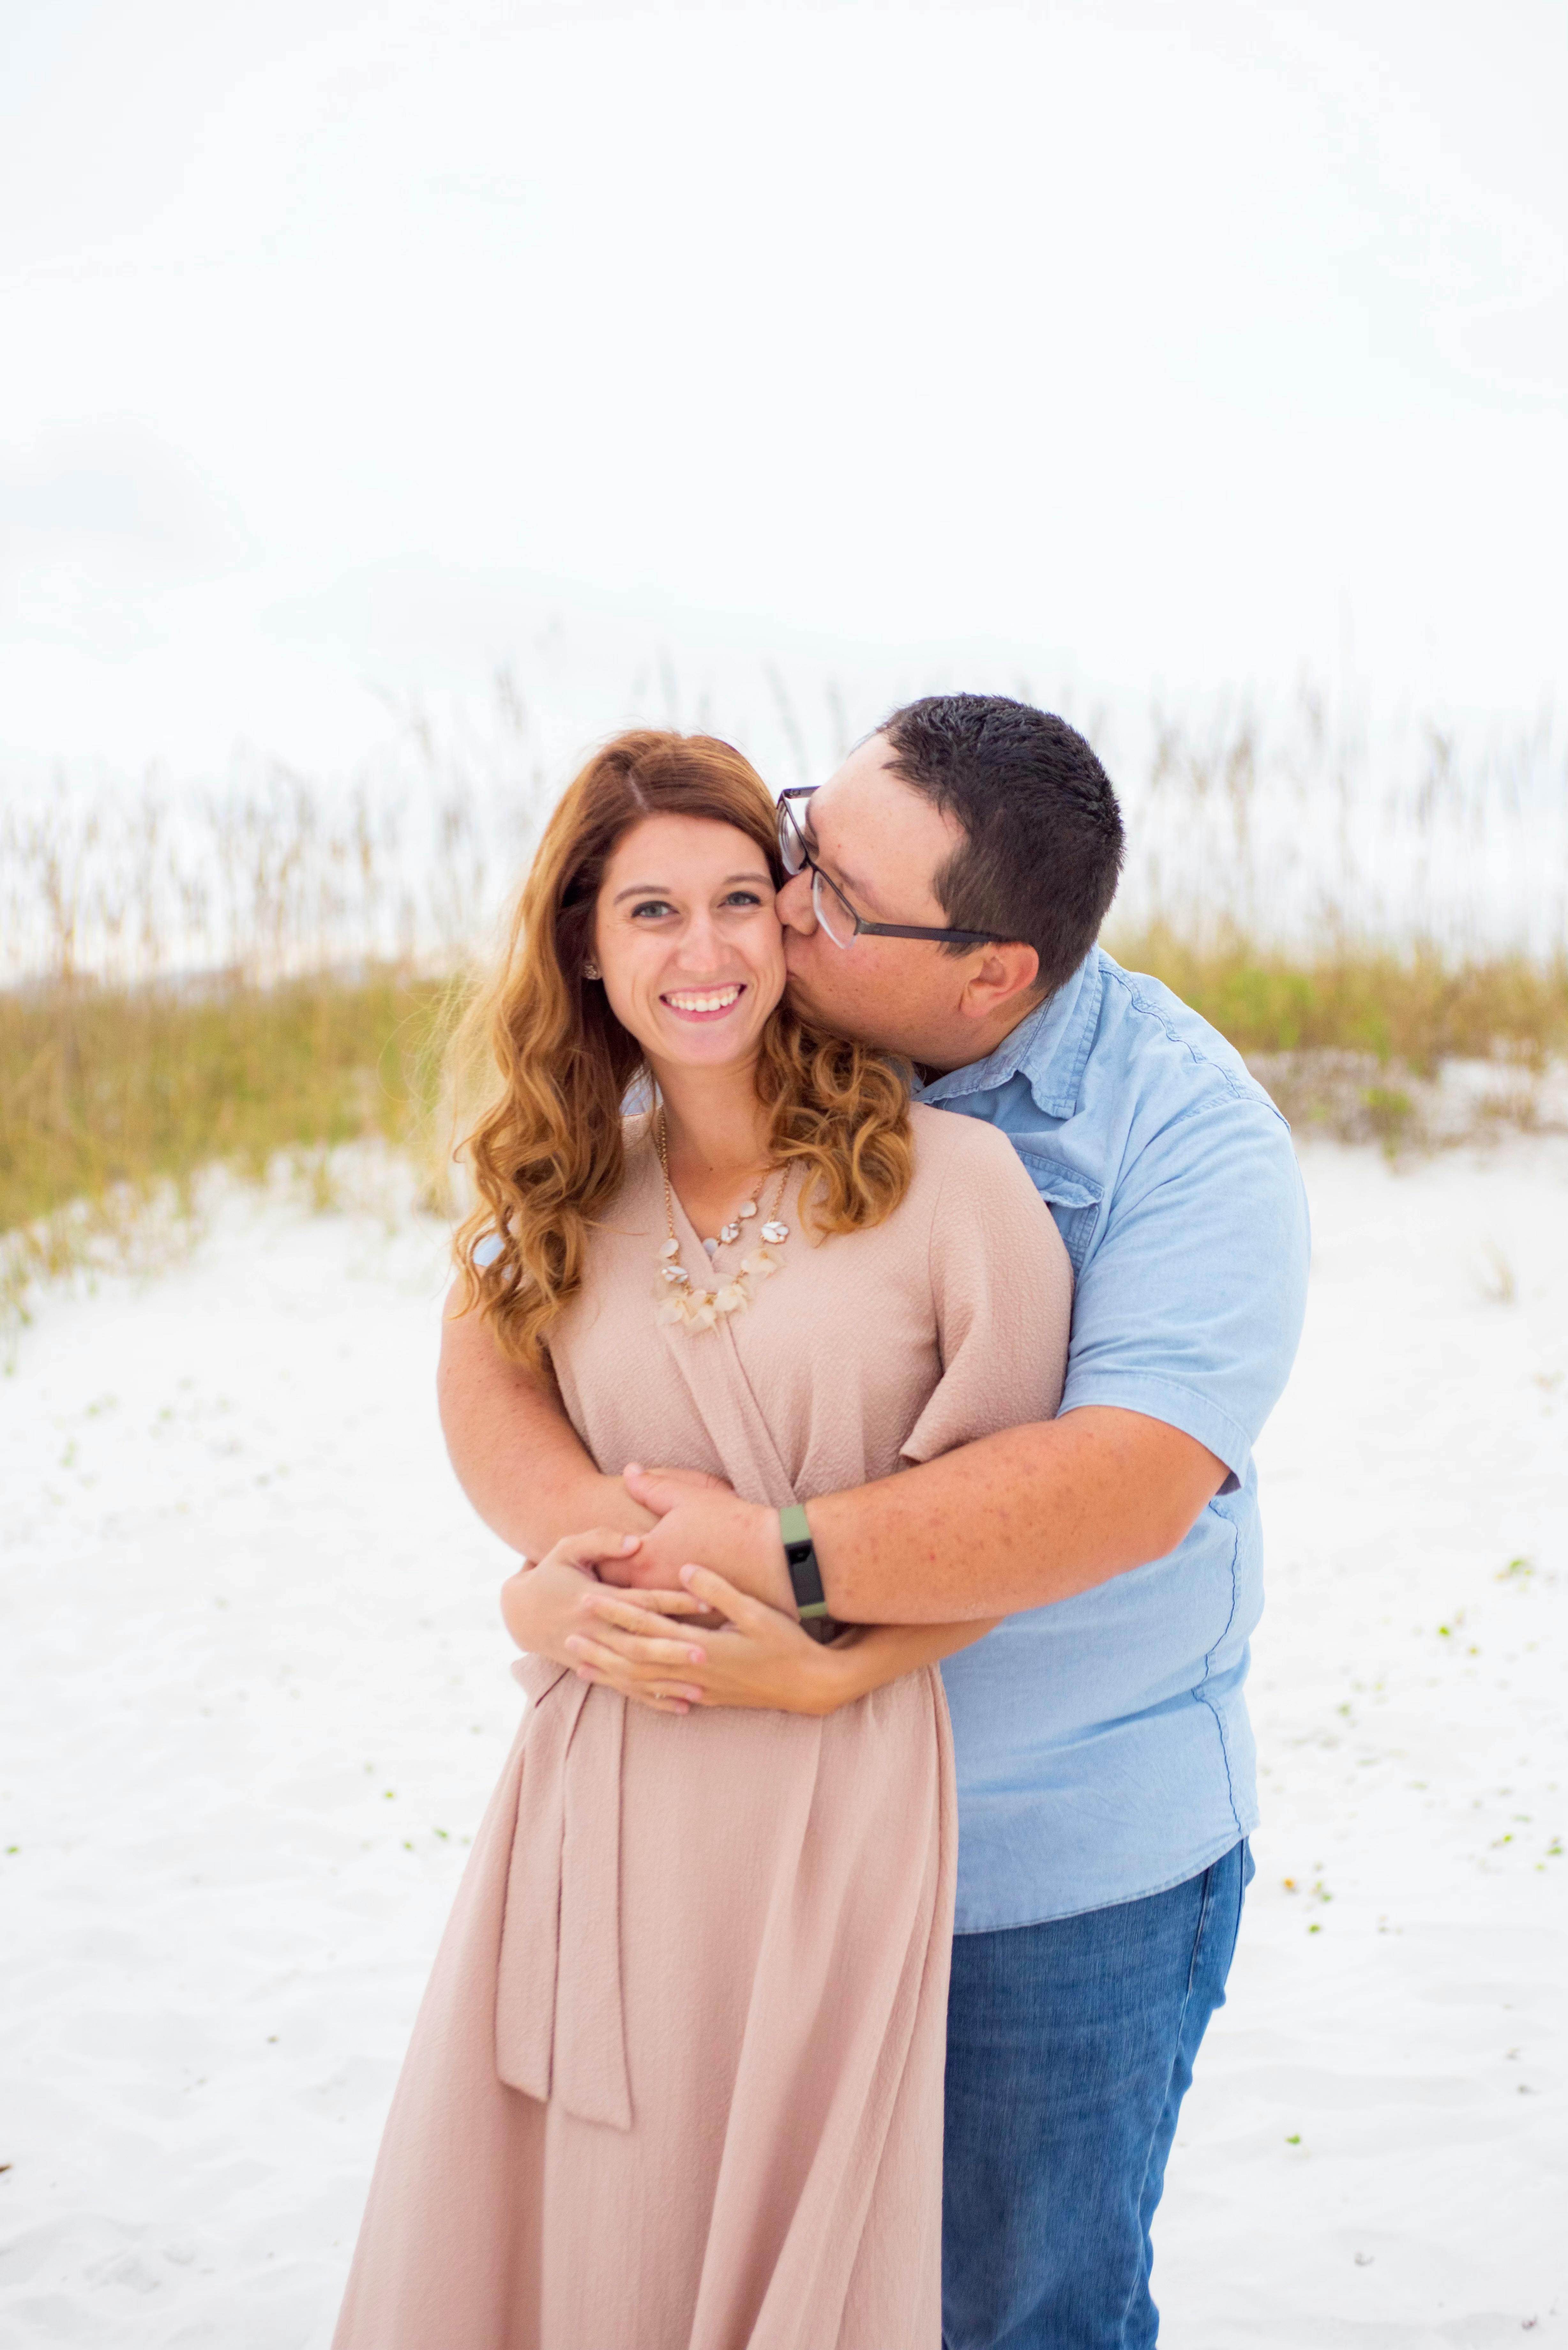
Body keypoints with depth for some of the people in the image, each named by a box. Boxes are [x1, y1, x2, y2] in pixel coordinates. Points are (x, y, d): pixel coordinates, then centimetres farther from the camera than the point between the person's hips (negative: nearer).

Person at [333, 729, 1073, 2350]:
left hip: (834, 1800, -3)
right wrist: (535, 1600, -4)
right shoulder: (563, 1208, 7)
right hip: (600, 1788, 4)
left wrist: (824, 1669, -13)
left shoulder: (948, 1180, -8)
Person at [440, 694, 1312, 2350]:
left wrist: (780, 1560, -30)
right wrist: (588, 1539, -25)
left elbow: (1133, 1482, -27)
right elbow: (492, 1334, -4)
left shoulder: (1181, 1124, -16)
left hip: (1063, 1863, -4)